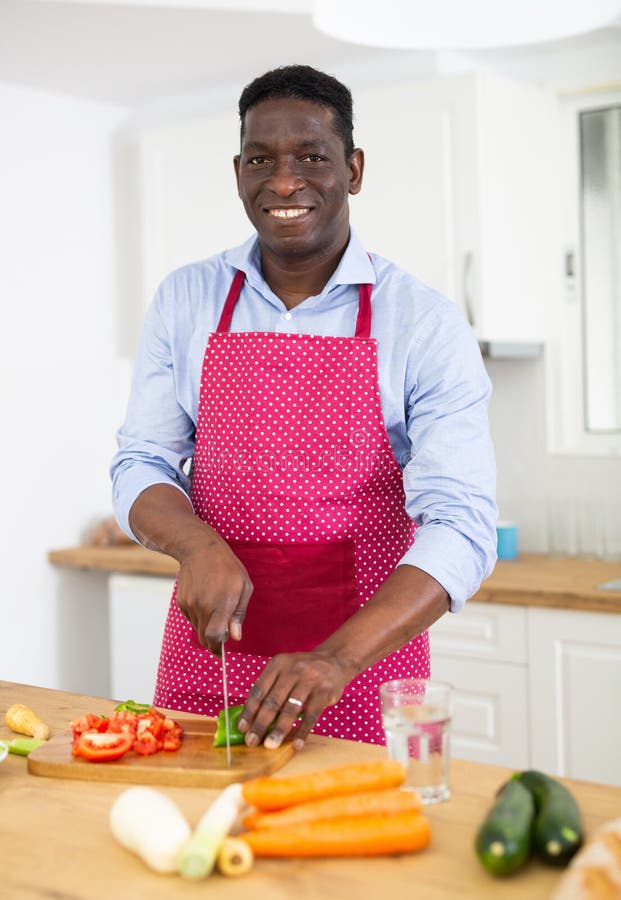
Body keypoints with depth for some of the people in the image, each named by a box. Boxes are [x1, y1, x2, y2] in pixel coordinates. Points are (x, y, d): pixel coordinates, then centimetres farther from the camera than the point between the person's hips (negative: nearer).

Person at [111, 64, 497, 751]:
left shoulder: (425, 324, -8)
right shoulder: (184, 301, 2)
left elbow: (460, 525, -16)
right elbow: (140, 466, 3)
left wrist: (336, 658, -30)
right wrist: (199, 545, -20)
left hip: (365, 651, -2)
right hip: (207, 650, 3)